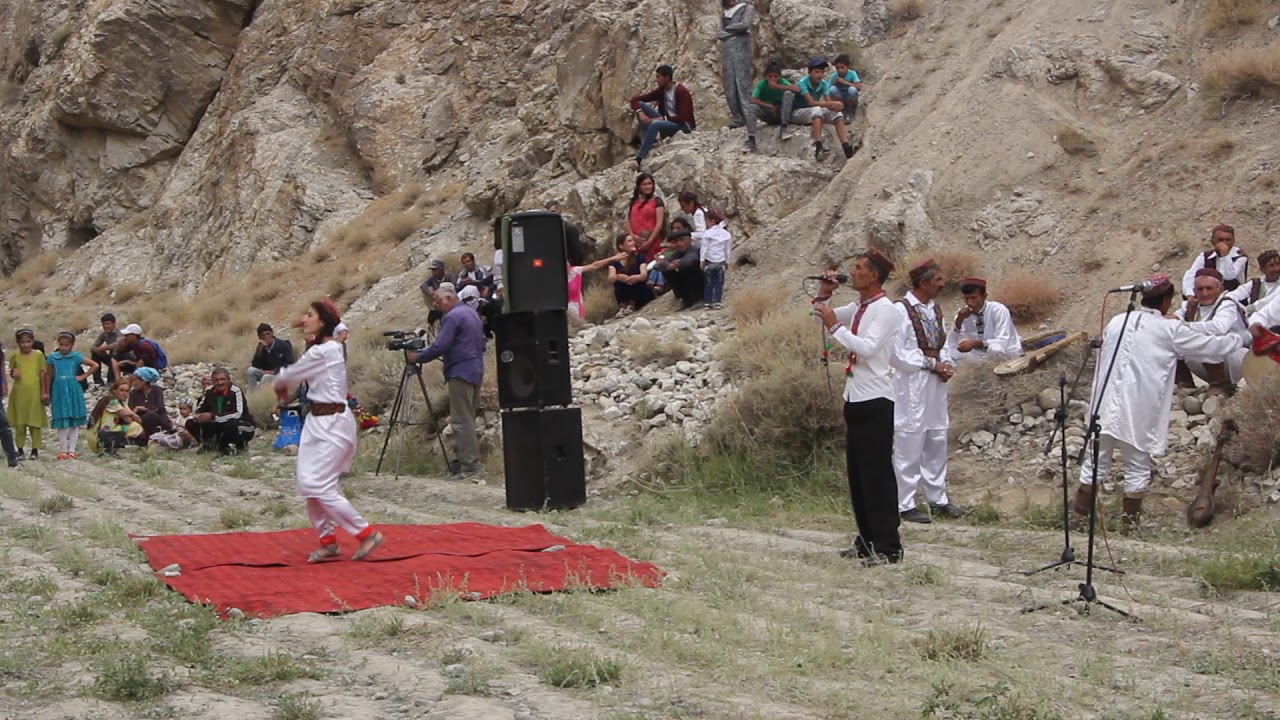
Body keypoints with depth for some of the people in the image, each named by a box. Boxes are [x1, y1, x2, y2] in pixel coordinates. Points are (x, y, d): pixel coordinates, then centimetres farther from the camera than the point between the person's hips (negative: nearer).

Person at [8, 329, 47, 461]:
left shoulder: (38, 355, 0)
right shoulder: (15, 356, 3)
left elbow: (42, 374, 2)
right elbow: (11, 372, 13)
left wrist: (43, 392, 0)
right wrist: (13, 373, -11)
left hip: (34, 392, -1)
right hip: (19, 393, 1)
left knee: (35, 423, 3)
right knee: (19, 423, 4)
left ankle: (35, 450, 10)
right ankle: (20, 450, 12)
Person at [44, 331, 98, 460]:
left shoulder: (76, 357, -1)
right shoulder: (52, 357, 3)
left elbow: (95, 365, 1)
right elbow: (49, 375, 10)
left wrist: (83, 377, -3)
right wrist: (47, 393, 11)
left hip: (73, 390, -1)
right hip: (59, 390, 1)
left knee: (75, 421, 1)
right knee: (61, 421, 3)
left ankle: (71, 450, 6)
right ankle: (63, 450, 9)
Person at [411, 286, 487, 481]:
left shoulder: (452, 316, -12)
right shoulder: (473, 313, 18)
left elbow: (440, 347, -19)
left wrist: (418, 357, -7)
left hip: (460, 372, -10)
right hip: (476, 372, 10)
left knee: (461, 421, -9)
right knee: (468, 419, 14)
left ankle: (469, 464, -13)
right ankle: (471, 459, 15)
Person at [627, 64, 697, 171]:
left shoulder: (681, 91, -17)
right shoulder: (661, 91, 2)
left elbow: (683, 117, -24)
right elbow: (635, 100, 2)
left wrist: (661, 118, -28)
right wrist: (641, 114, -19)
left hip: (683, 126, -8)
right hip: (666, 122, 8)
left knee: (655, 124, -37)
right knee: (640, 105, -5)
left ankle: (639, 159, -42)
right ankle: (649, 140, -18)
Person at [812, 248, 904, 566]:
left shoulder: (884, 310, -13)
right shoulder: (858, 308, 13)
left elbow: (868, 348, -27)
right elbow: (822, 317, 27)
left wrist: (835, 325, -23)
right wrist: (823, 295, 9)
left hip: (875, 400, -9)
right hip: (855, 397, 9)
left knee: (877, 474, -8)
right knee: (857, 474, 14)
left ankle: (887, 548, -4)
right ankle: (866, 541, 22)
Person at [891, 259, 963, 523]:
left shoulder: (935, 309, 11)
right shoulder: (901, 310, -14)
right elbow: (898, 354, -16)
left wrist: (947, 364, -2)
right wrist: (932, 364, -13)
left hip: (936, 384, 8)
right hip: (911, 386, -8)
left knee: (937, 443, 14)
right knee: (909, 446, -3)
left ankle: (937, 498, 24)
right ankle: (905, 504, 4)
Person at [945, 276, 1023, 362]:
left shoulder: (999, 311, -18)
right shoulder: (963, 313, -4)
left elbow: (1002, 343, -29)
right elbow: (951, 345, -10)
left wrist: (976, 343, -44)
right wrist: (959, 320, -24)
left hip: (1007, 356, -5)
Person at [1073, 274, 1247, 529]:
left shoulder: (1117, 322, 7)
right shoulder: (1171, 330, -5)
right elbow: (1212, 345, 3)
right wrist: (1243, 338, 18)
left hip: (1106, 405, 4)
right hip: (1139, 410, -4)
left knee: (1096, 459, 14)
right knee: (1138, 464, 9)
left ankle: (1081, 508, 19)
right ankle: (1131, 515, 14)